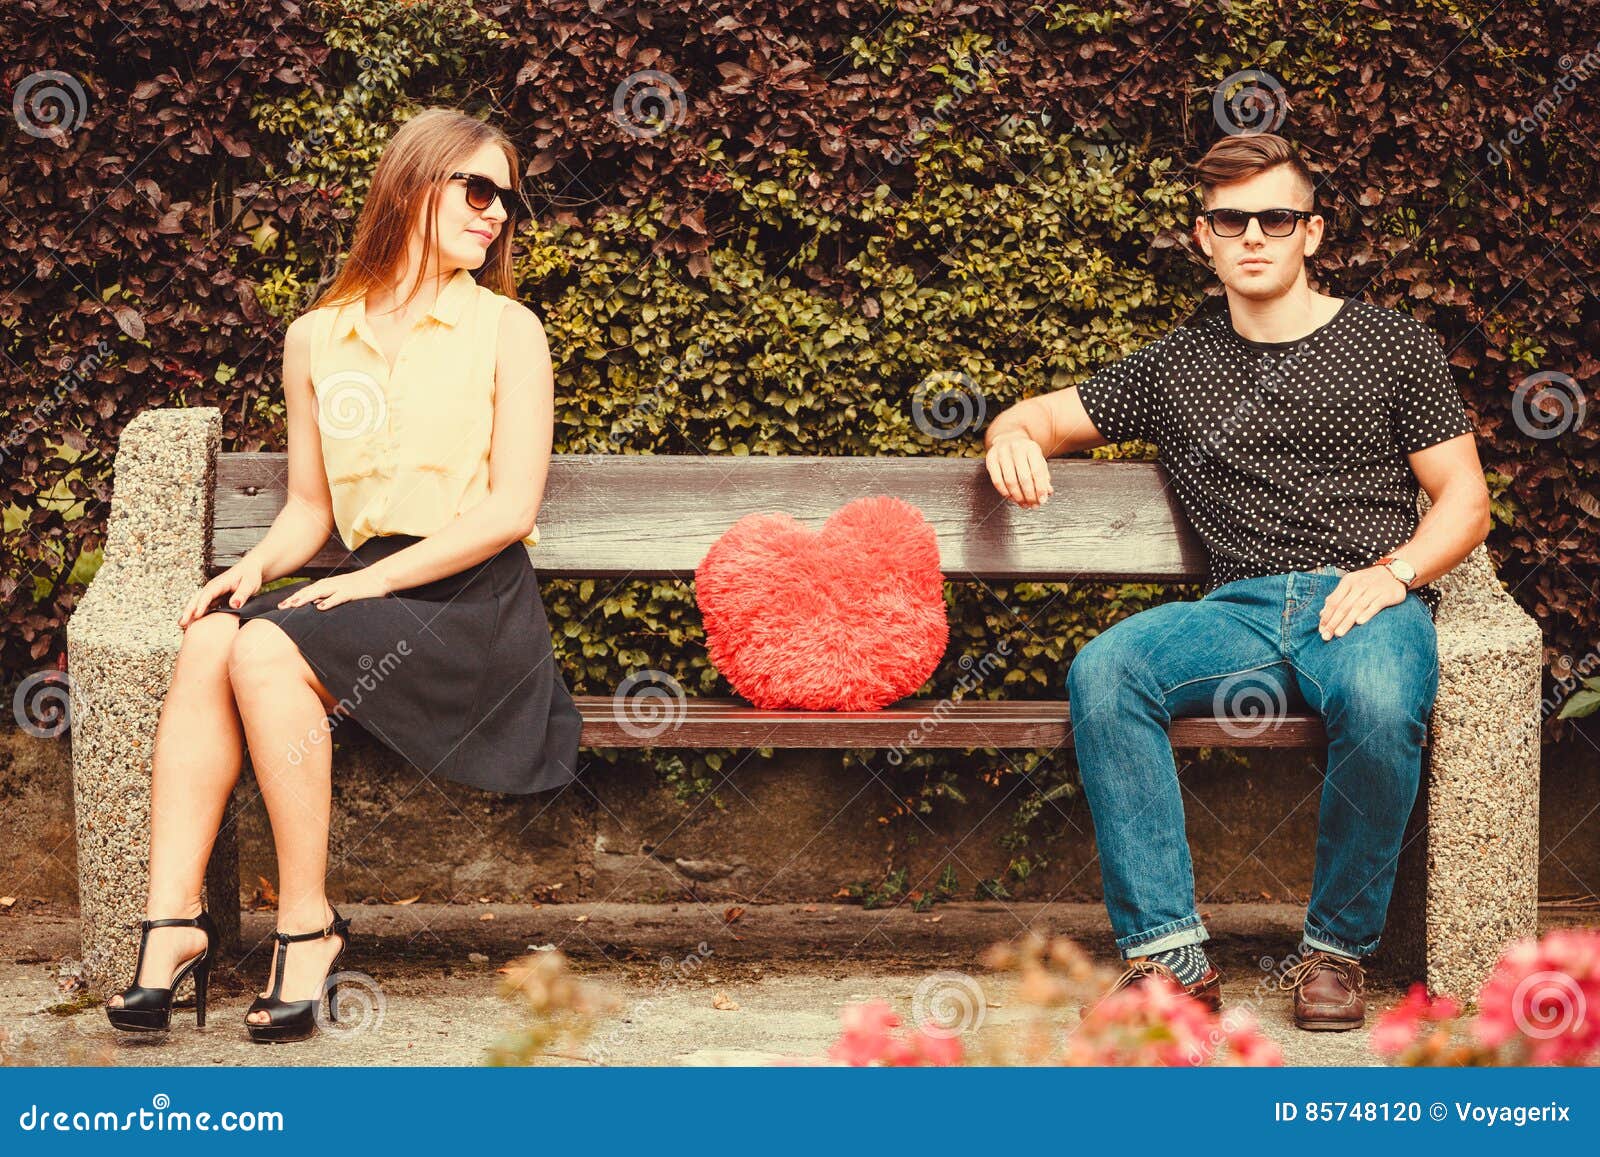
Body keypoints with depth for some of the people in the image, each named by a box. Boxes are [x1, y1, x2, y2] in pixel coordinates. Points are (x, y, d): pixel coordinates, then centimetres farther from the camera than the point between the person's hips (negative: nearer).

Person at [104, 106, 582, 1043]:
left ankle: (310, 924, -22)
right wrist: (256, 567, -3)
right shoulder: (315, 339, 14)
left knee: (267, 650, -28)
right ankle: (174, 919, -28)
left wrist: (377, 578, -14)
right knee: (210, 638, -26)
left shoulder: (506, 331, 2)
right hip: (371, 591, 4)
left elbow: (512, 508, -5)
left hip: (473, 602, -4)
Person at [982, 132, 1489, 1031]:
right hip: (1241, 611, 2)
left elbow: (1466, 501, 10)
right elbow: (1048, 414, 28)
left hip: (1367, 602, -2)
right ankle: (1170, 951, -28)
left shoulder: (1395, 346, 13)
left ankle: (1338, 947, -16)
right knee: (1104, 670, -30)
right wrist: (1015, 438, 1)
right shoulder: (1176, 365, 21)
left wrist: (1395, 572, -10)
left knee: (1380, 701, -39)